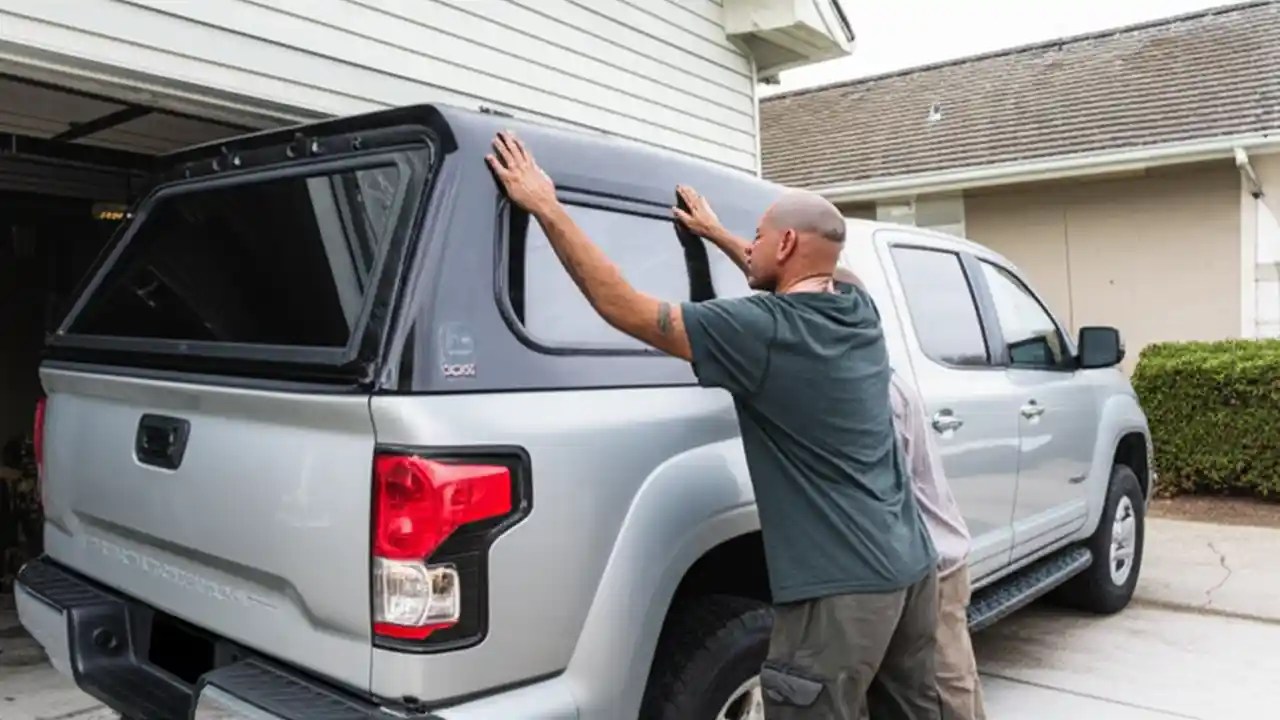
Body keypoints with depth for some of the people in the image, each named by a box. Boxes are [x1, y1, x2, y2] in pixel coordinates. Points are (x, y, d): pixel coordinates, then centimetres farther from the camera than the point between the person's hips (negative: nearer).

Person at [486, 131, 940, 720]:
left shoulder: (765, 330, -18)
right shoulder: (858, 314, 6)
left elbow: (623, 306, -16)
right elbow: (786, 281, 30)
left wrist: (545, 207, -9)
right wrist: (716, 235, 37)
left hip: (844, 586, -9)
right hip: (910, 566, 9)